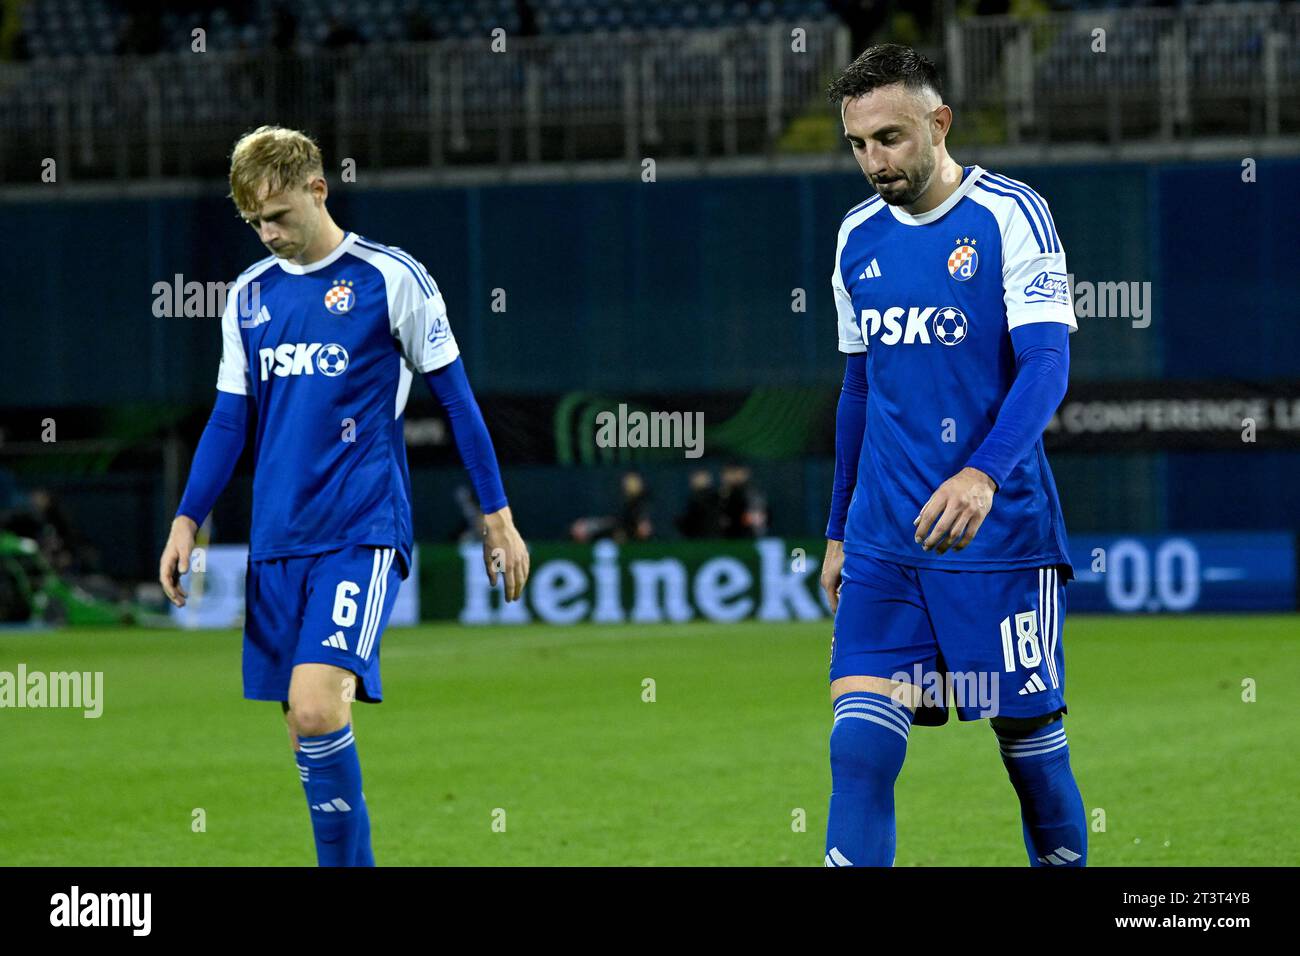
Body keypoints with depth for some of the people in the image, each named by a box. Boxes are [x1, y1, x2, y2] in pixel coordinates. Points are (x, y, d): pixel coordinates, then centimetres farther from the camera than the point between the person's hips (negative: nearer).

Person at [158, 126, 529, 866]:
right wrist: (187, 522, 10)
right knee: (304, 724, 4)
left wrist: (498, 517, 2)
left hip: (363, 533, -6)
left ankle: (343, 861, -13)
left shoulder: (391, 278, -3)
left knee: (317, 707, -22)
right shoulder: (250, 294, 12)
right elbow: (230, 419, 18)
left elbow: (456, 397, 1)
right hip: (278, 540, 6)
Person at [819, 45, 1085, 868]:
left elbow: (1047, 366, -16)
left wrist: (983, 473, -32)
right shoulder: (858, 237, 10)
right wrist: (838, 531, 20)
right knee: (859, 748, -9)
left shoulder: (1012, 215, -7)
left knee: (1031, 741, 4)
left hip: (1001, 533, -4)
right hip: (885, 545, 4)